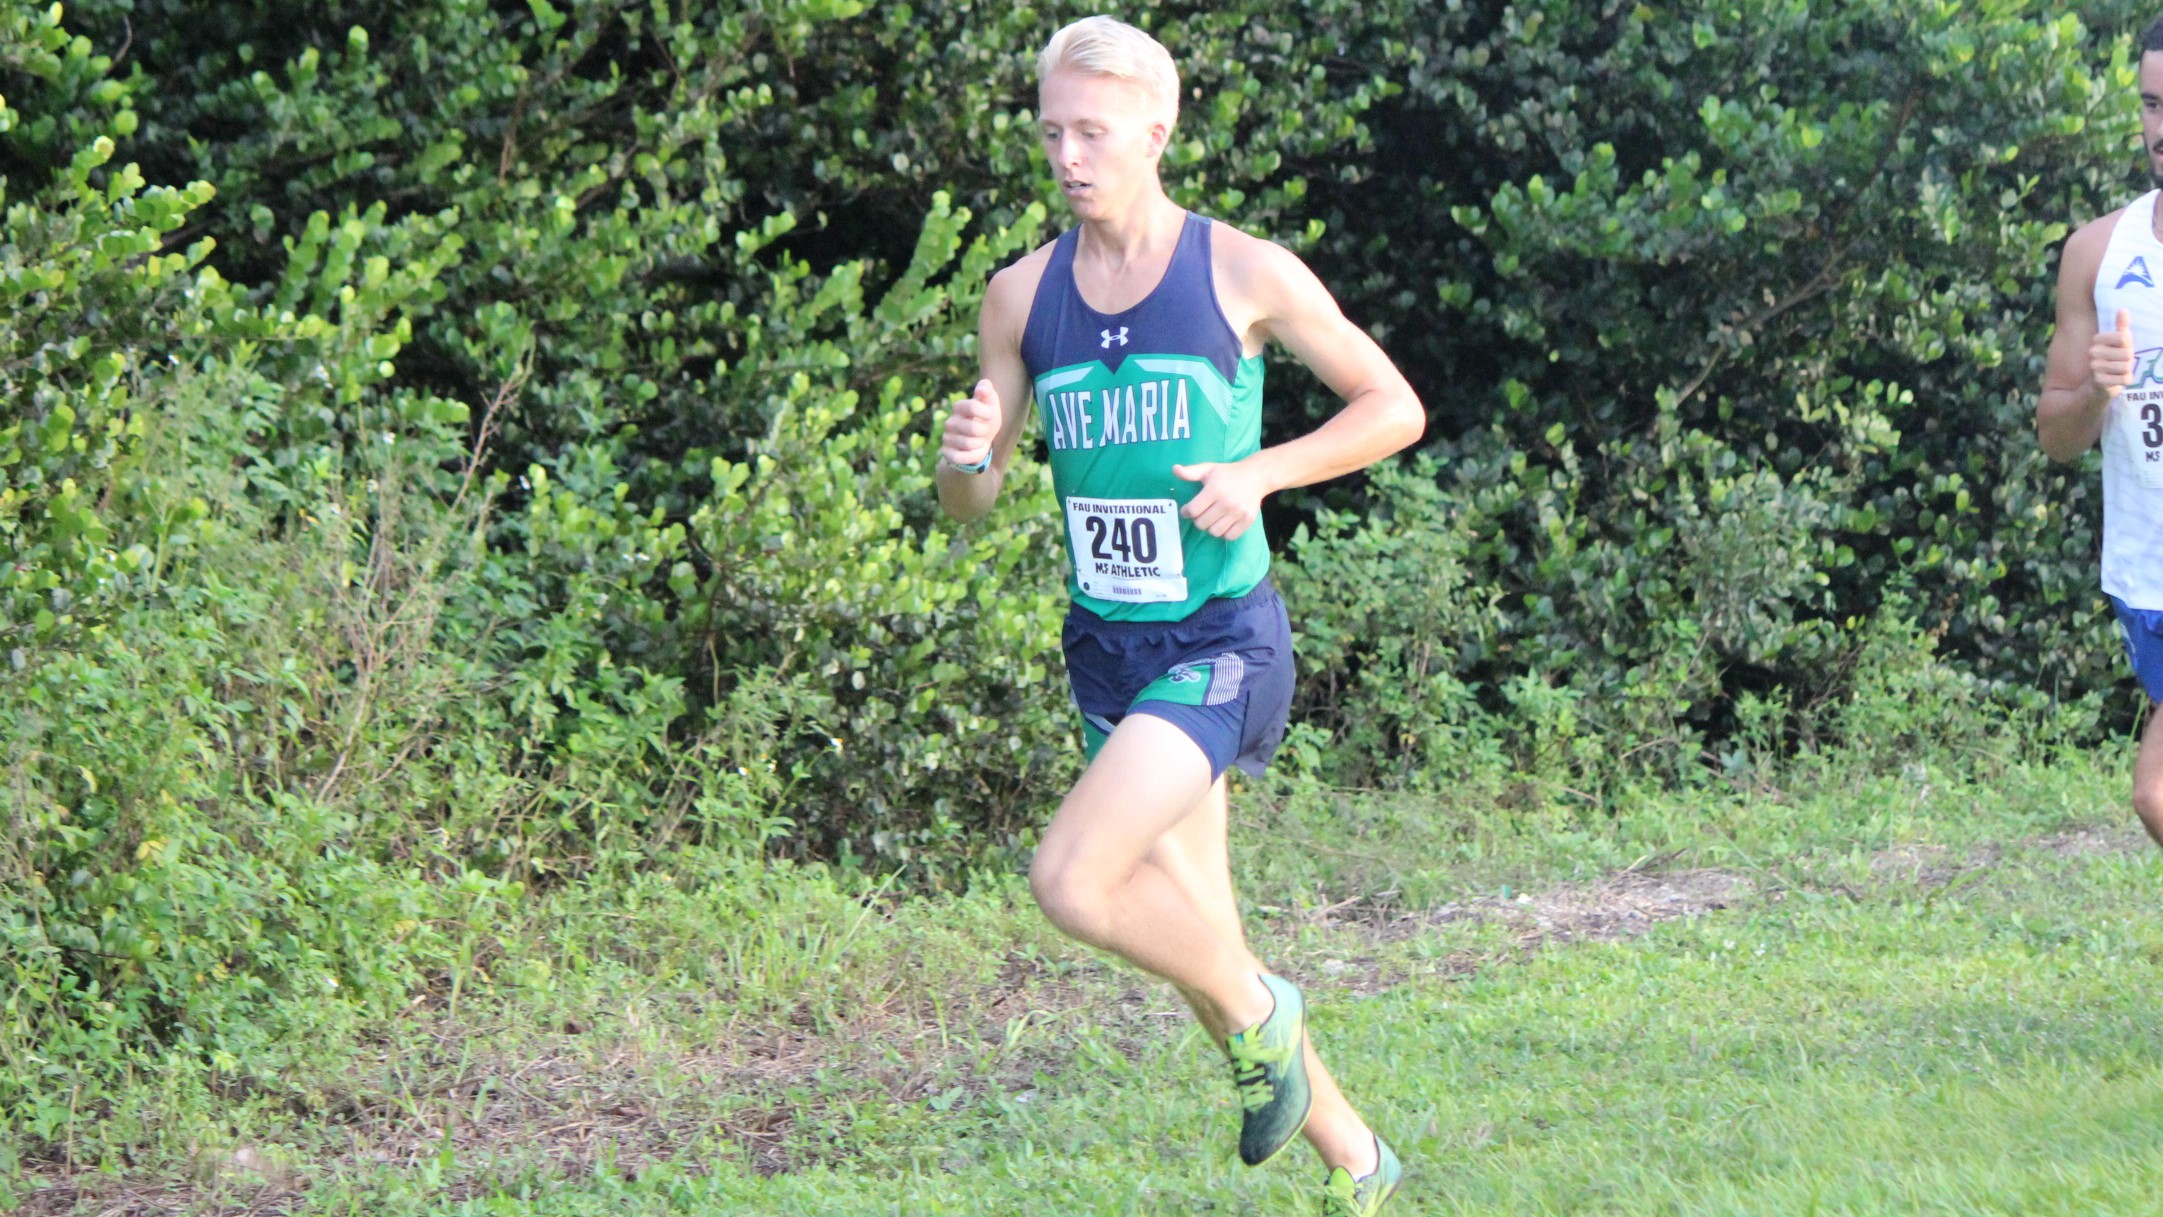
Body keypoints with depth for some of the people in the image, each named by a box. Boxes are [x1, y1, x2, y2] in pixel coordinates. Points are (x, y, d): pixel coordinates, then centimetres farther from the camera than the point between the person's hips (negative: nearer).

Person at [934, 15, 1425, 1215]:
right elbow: (968, 506, 10)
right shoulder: (1022, 296, 3)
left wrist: (1260, 473, -13)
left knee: (1071, 880, -24)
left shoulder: (1245, 272, -8)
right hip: (1108, 651, 5)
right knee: (1193, 946, 10)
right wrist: (966, 454, -14)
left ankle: (1258, 1015, 3)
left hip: (1222, 644, -5)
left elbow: (1396, 408, 1)